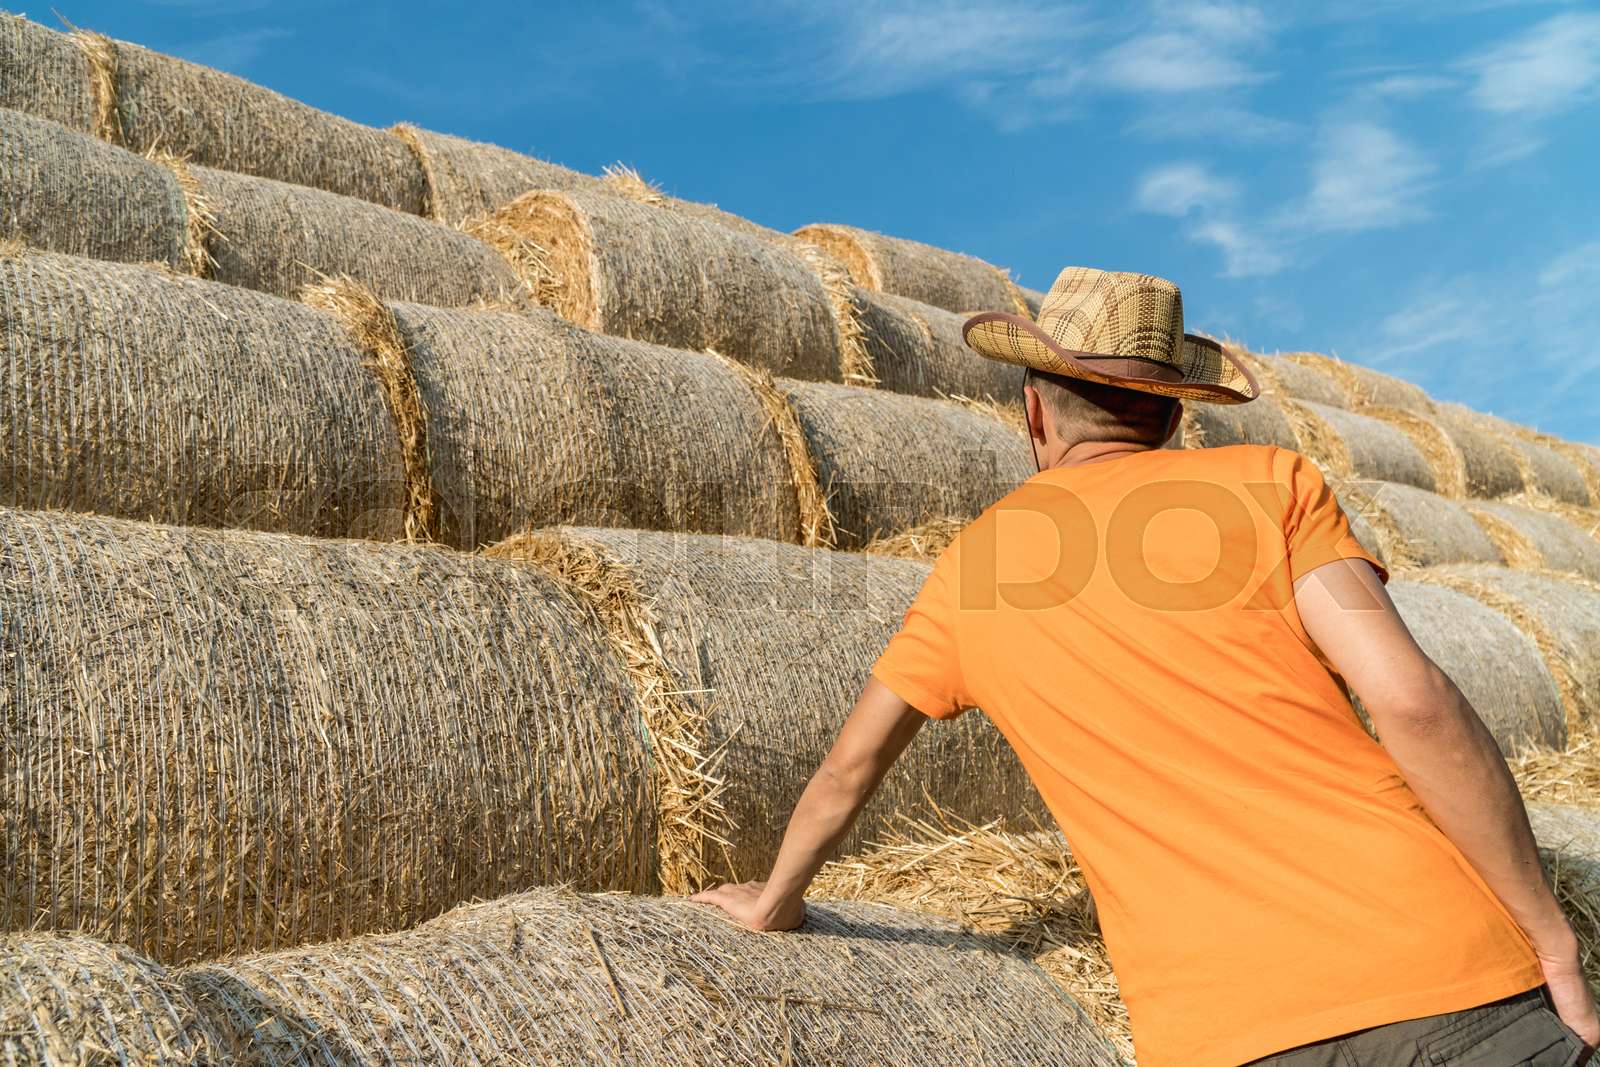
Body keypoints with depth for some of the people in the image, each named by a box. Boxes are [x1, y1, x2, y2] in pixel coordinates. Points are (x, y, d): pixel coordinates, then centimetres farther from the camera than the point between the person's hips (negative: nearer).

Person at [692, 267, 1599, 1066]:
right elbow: (1412, 700, -6)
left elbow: (849, 769, 23)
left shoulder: (970, 568, 15)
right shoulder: (1272, 481, 6)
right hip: (1442, 965, -1)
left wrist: (775, 902, 41)